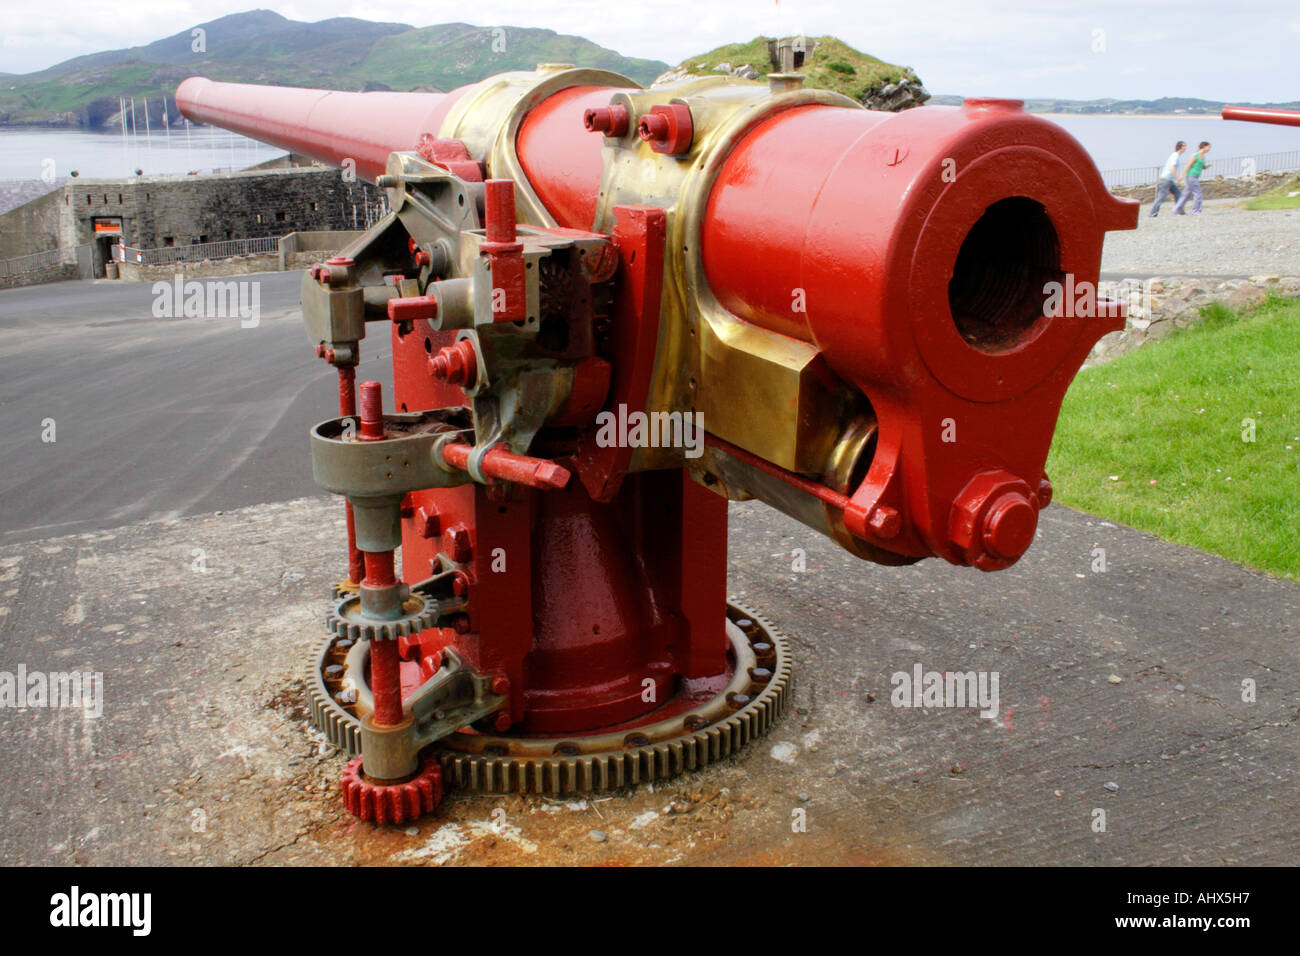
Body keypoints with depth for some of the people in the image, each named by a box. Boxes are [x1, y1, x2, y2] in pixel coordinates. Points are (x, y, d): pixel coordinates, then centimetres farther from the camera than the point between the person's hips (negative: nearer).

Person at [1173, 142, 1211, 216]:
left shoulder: (1203, 156, 14)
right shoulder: (1195, 155, -11)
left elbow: (1203, 168, 22)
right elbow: (1188, 166, -12)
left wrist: (1208, 165, 0)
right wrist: (1182, 176, -14)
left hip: (1195, 178, 9)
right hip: (1191, 177, -9)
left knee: (1187, 195, 10)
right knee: (1197, 194, -10)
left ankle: (1177, 210, 14)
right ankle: (1196, 211, -6)